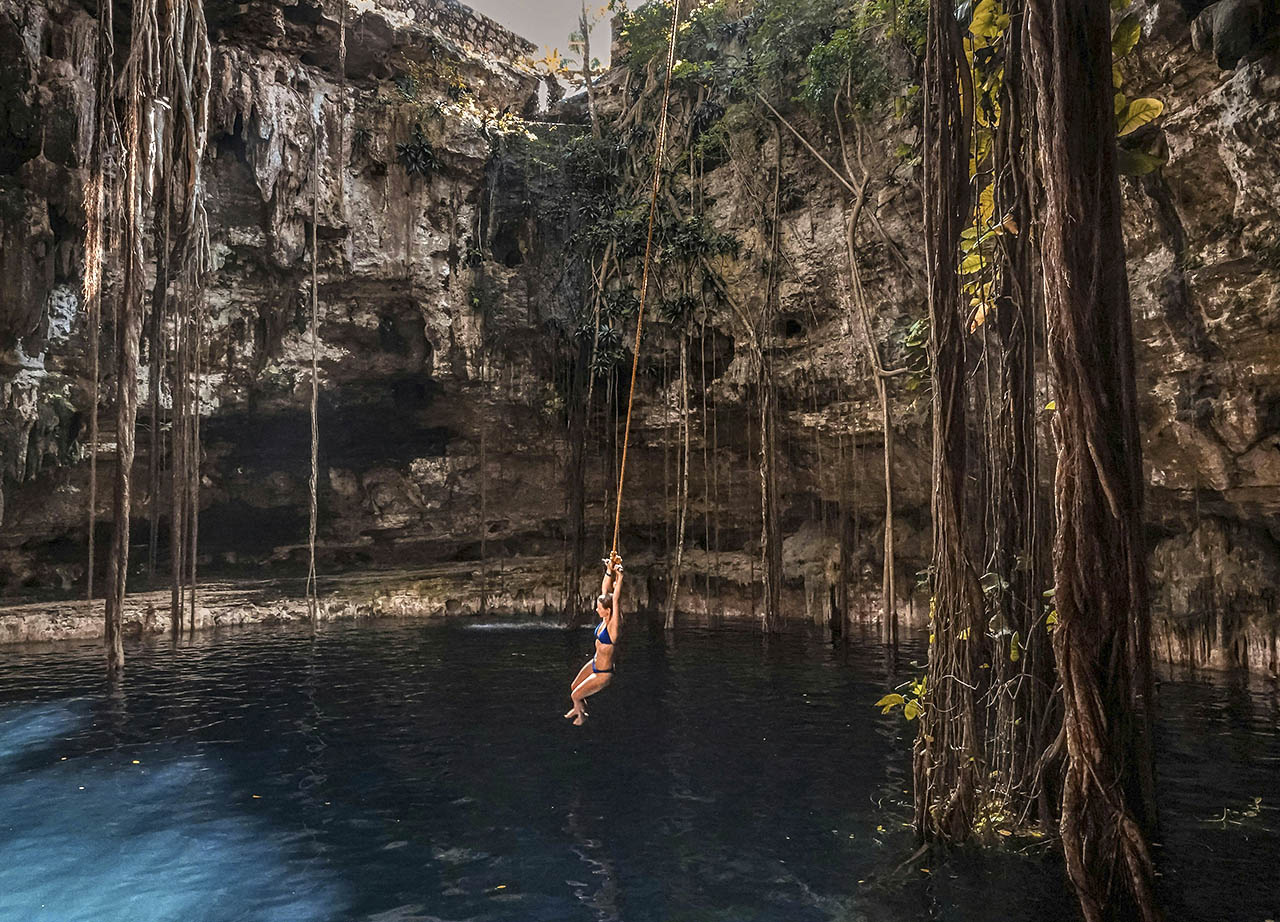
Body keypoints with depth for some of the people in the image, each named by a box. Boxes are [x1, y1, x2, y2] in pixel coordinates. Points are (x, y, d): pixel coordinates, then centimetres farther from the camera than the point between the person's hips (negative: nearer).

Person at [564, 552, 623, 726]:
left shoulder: (614, 625, -28)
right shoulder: (605, 620, -9)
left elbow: (616, 600, -41)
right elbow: (605, 589, -9)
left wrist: (619, 577, -43)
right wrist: (609, 571, -19)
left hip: (603, 673, -8)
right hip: (594, 664, 8)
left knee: (575, 696, 9)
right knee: (574, 687, 25)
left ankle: (581, 715, 40)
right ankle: (580, 708, 55)